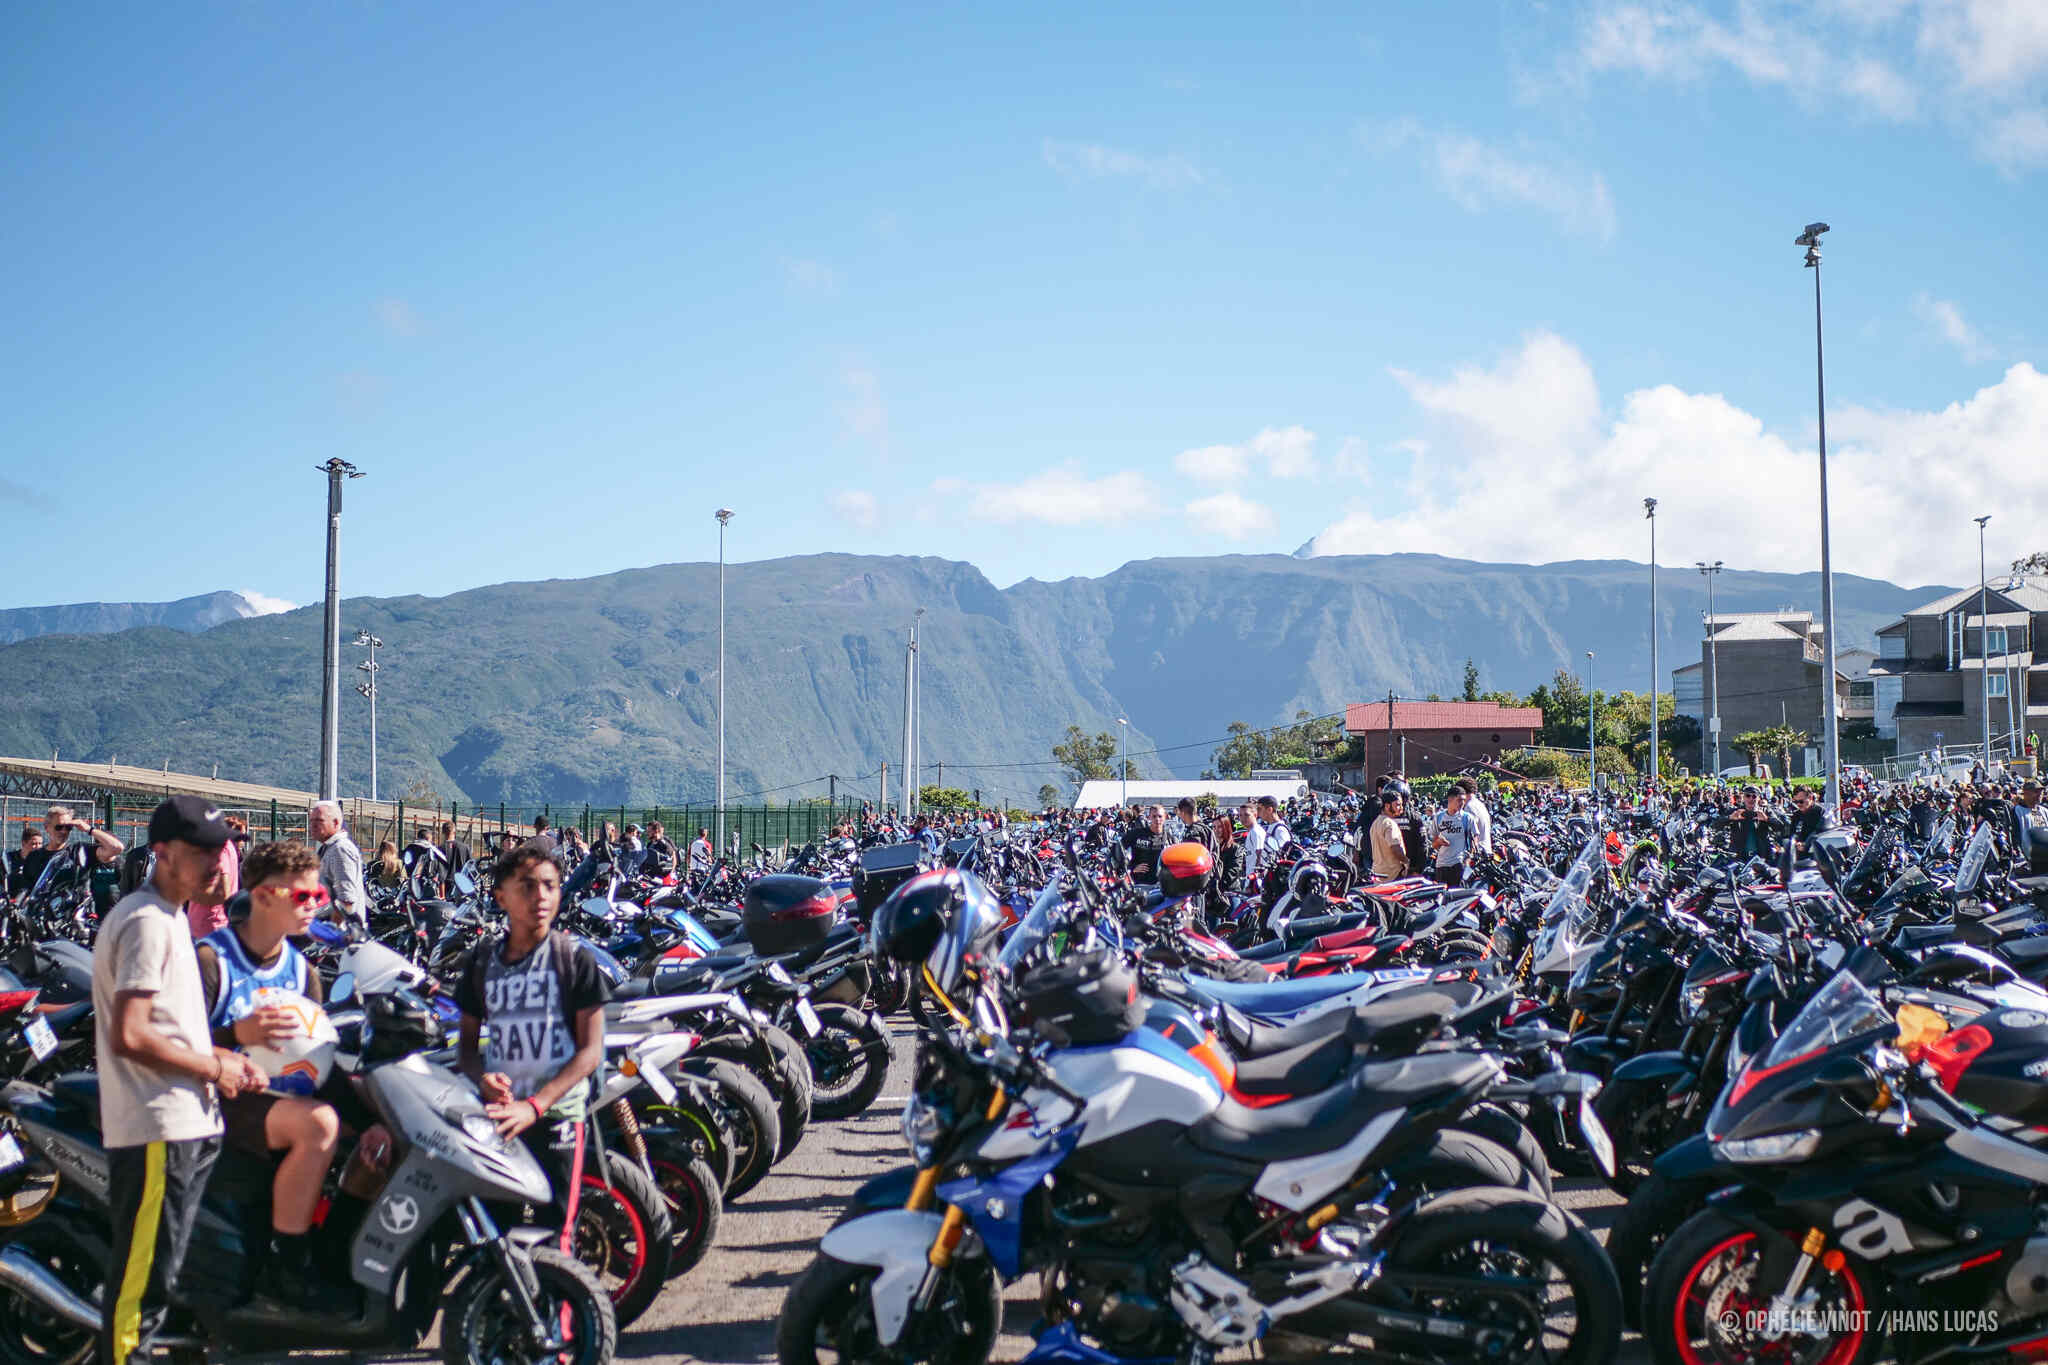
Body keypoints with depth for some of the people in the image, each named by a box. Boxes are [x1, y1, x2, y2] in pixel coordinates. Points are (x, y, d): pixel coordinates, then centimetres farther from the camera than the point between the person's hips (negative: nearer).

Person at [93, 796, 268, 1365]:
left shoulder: (170, 916, 17)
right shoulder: (148, 922, -15)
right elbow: (129, 1036, -23)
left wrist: (222, 1057, 11)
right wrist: (211, 1068, -12)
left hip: (186, 1124, 10)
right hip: (159, 1127, -10)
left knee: (152, 1271, 17)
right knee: (143, 1274, -5)